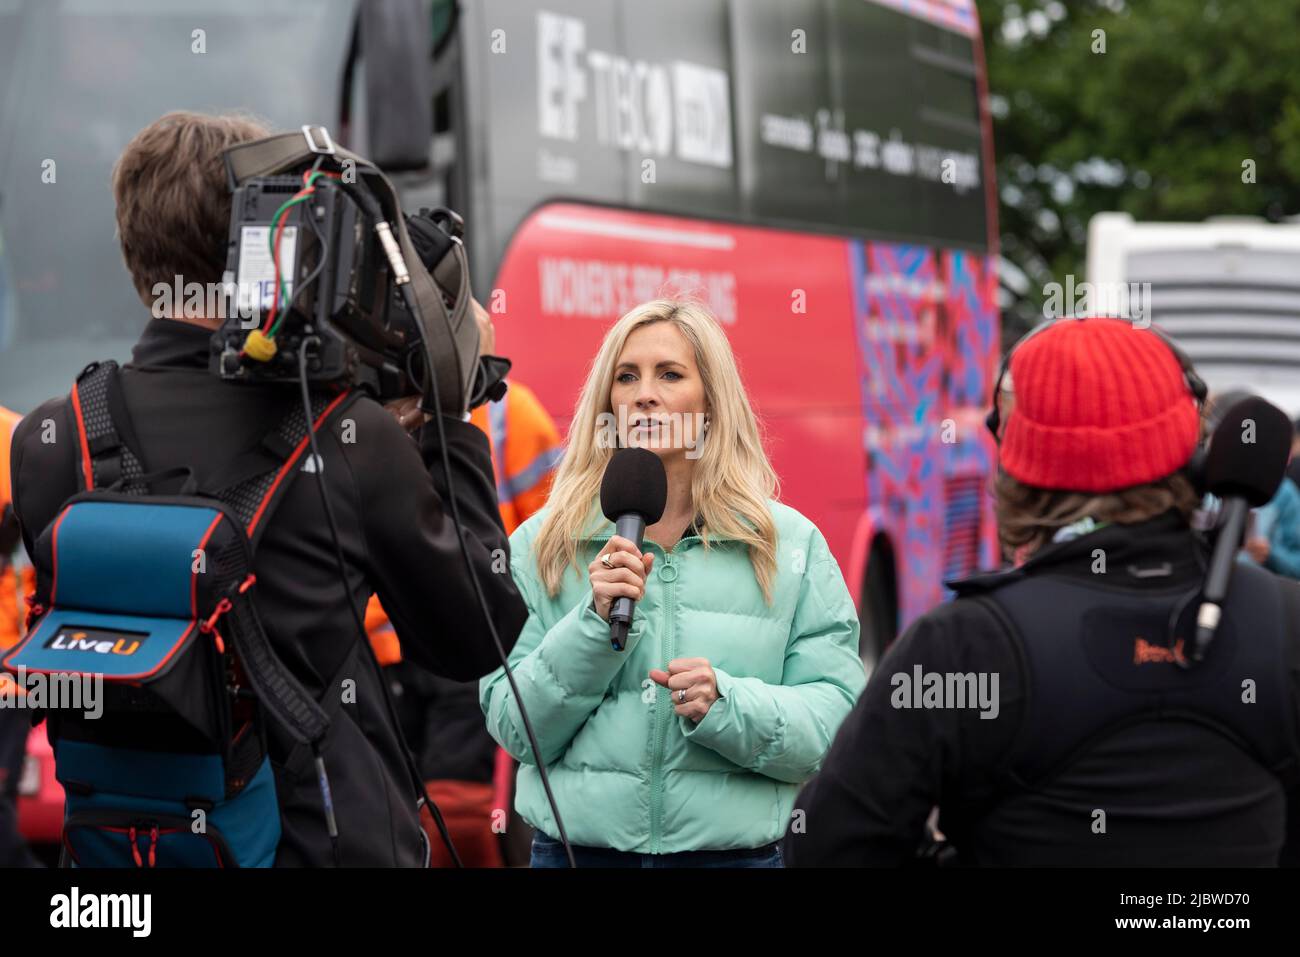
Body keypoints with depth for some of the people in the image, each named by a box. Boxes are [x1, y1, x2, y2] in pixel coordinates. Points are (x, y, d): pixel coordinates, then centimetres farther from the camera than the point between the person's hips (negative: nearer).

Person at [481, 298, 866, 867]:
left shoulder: (790, 545, 1)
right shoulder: (543, 544, 2)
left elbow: (836, 719, -5)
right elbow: (514, 730, -3)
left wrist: (725, 704, -20)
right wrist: (596, 623, -16)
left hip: (734, 850, 0)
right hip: (575, 846, 0)